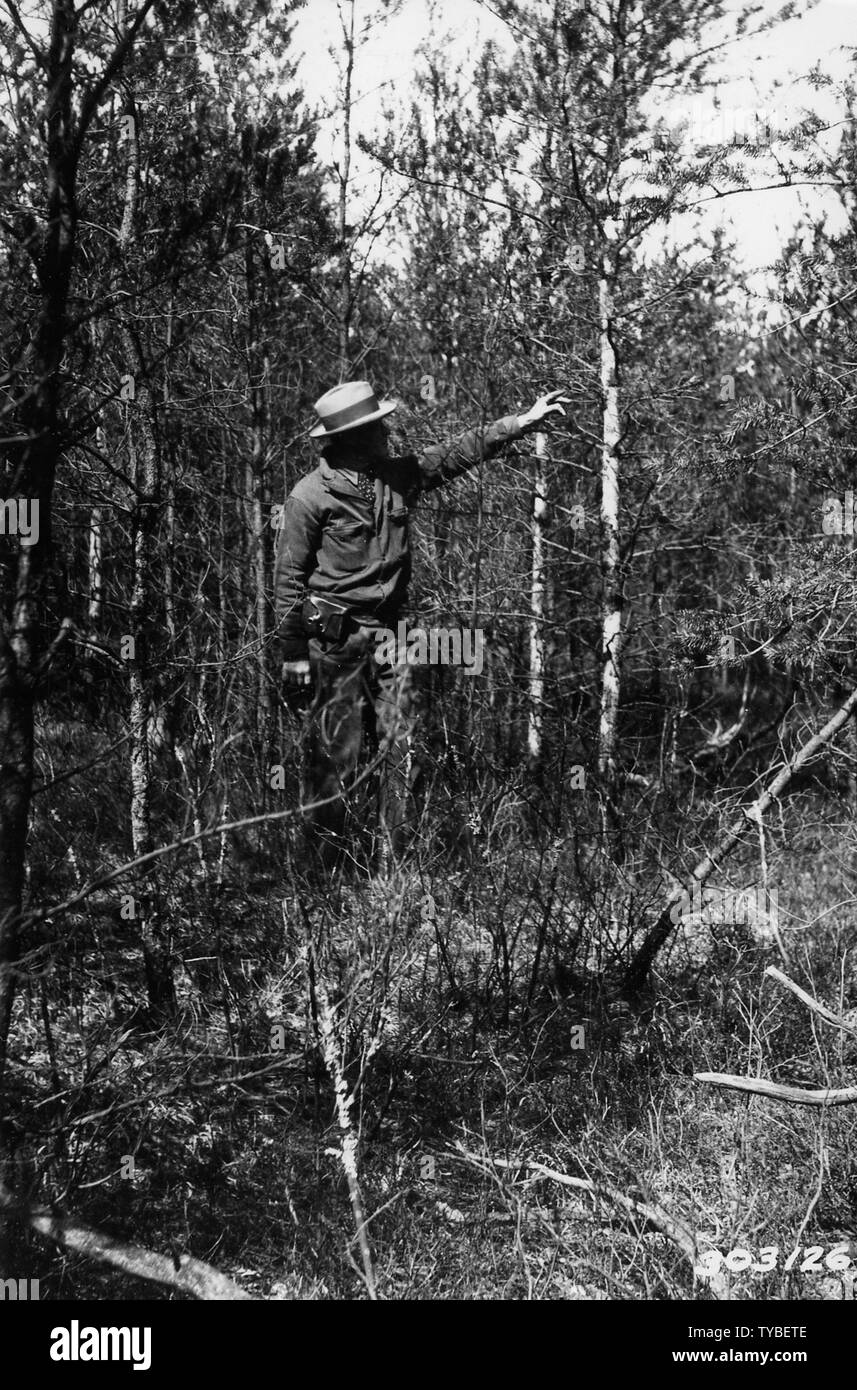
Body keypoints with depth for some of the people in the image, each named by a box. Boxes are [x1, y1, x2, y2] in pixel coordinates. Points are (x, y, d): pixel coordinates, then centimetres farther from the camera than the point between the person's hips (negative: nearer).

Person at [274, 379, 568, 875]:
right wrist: (294, 653, -9)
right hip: (335, 638, -6)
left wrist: (526, 420, 11)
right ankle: (327, 866, 10)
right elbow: (289, 576, -7)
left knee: (400, 749, 3)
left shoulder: (398, 475, 6)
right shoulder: (311, 495, -10)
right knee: (334, 755, -1)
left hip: (389, 630, 6)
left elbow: (461, 452, 14)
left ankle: (399, 860, 10)